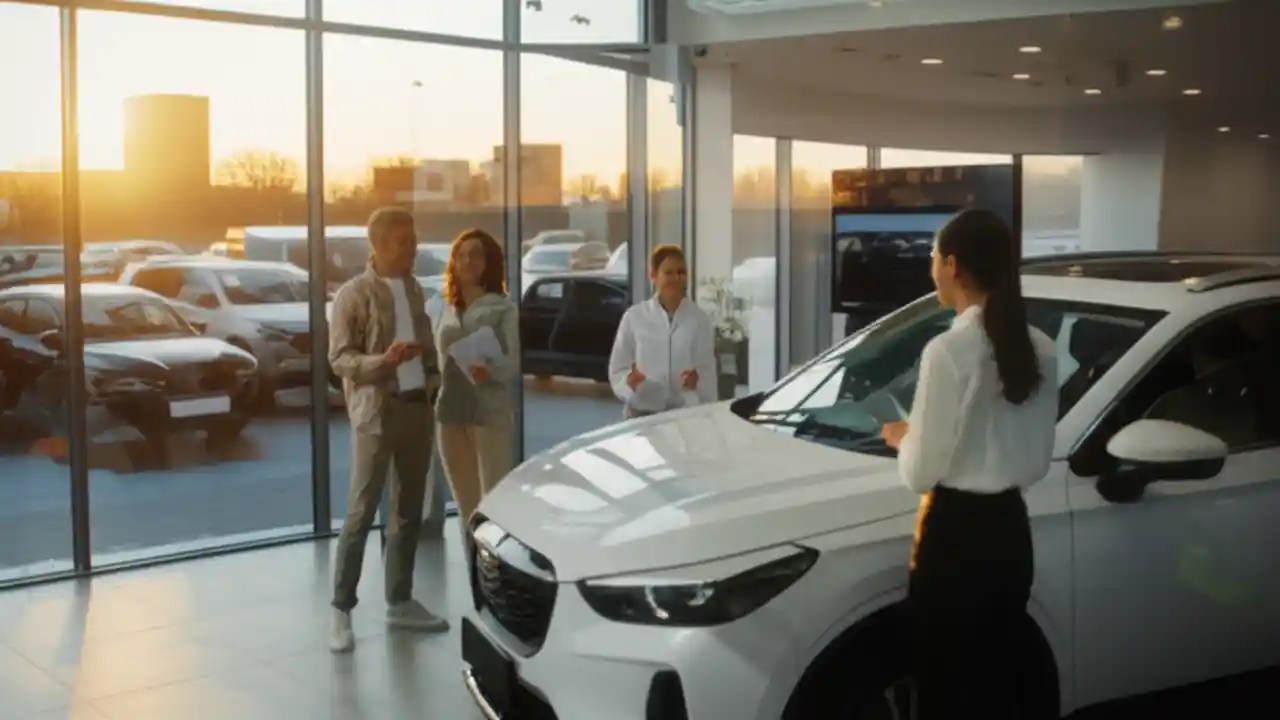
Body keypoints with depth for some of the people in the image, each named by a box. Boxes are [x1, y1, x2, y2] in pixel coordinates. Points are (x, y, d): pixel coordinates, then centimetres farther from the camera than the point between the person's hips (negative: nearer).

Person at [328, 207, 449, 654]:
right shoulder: (354, 294, -8)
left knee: (409, 511, 11)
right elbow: (339, 359, -11)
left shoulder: (414, 289, 13)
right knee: (362, 513, -5)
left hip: (418, 407, 7)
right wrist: (381, 361, -27)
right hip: (376, 412, -6)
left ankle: (400, 602, 21)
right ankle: (341, 609, 3)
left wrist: (433, 382, 3)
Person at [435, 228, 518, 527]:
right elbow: (440, 360, 16)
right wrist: (434, 400, 4)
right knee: (466, 505, 11)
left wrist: (489, 370, -28)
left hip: (490, 413, -5)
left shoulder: (502, 309, -2)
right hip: (451, 415, 5)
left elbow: (513, 364, -8)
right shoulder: (448, 310, 13)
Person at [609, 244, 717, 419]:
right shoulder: (634, 317, 0)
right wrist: (629, 381, -18)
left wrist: (698, 381, -20)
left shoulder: (699, 319, 1)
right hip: (642, 413, 0)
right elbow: (617, 371, 3)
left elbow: (709, 374, 1)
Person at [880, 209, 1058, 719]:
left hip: (956, 534, -7)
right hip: (1011, 530, 7)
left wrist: (902, 438, 5)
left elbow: (922, 473, -15)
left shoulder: (949, 351, -19)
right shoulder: (1040, 349, 2)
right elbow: (1038, 462, 9)